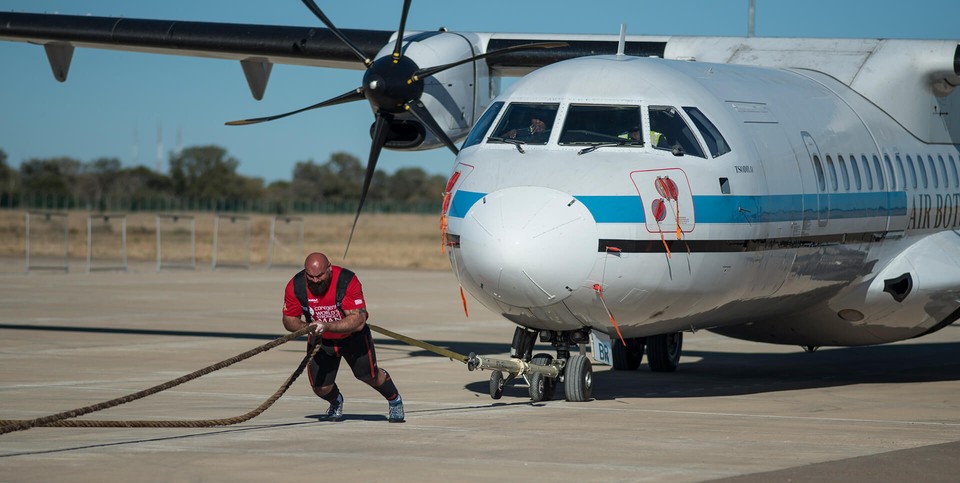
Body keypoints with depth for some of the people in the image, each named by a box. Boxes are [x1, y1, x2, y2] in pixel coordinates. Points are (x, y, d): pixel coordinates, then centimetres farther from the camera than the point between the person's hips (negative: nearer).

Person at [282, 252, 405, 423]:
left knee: (369, 375, 5)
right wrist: (307, 327, -32)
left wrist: (327, 326, -47)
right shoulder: (295, 286, -22)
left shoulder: (347, 281, -32)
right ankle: (336, 402, 34)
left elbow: (358, 321, -35)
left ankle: (395, 401, 38)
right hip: (320, 340, 2)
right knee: (320, 386, -4)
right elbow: (288, 320, -11)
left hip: (352, 336, -2)